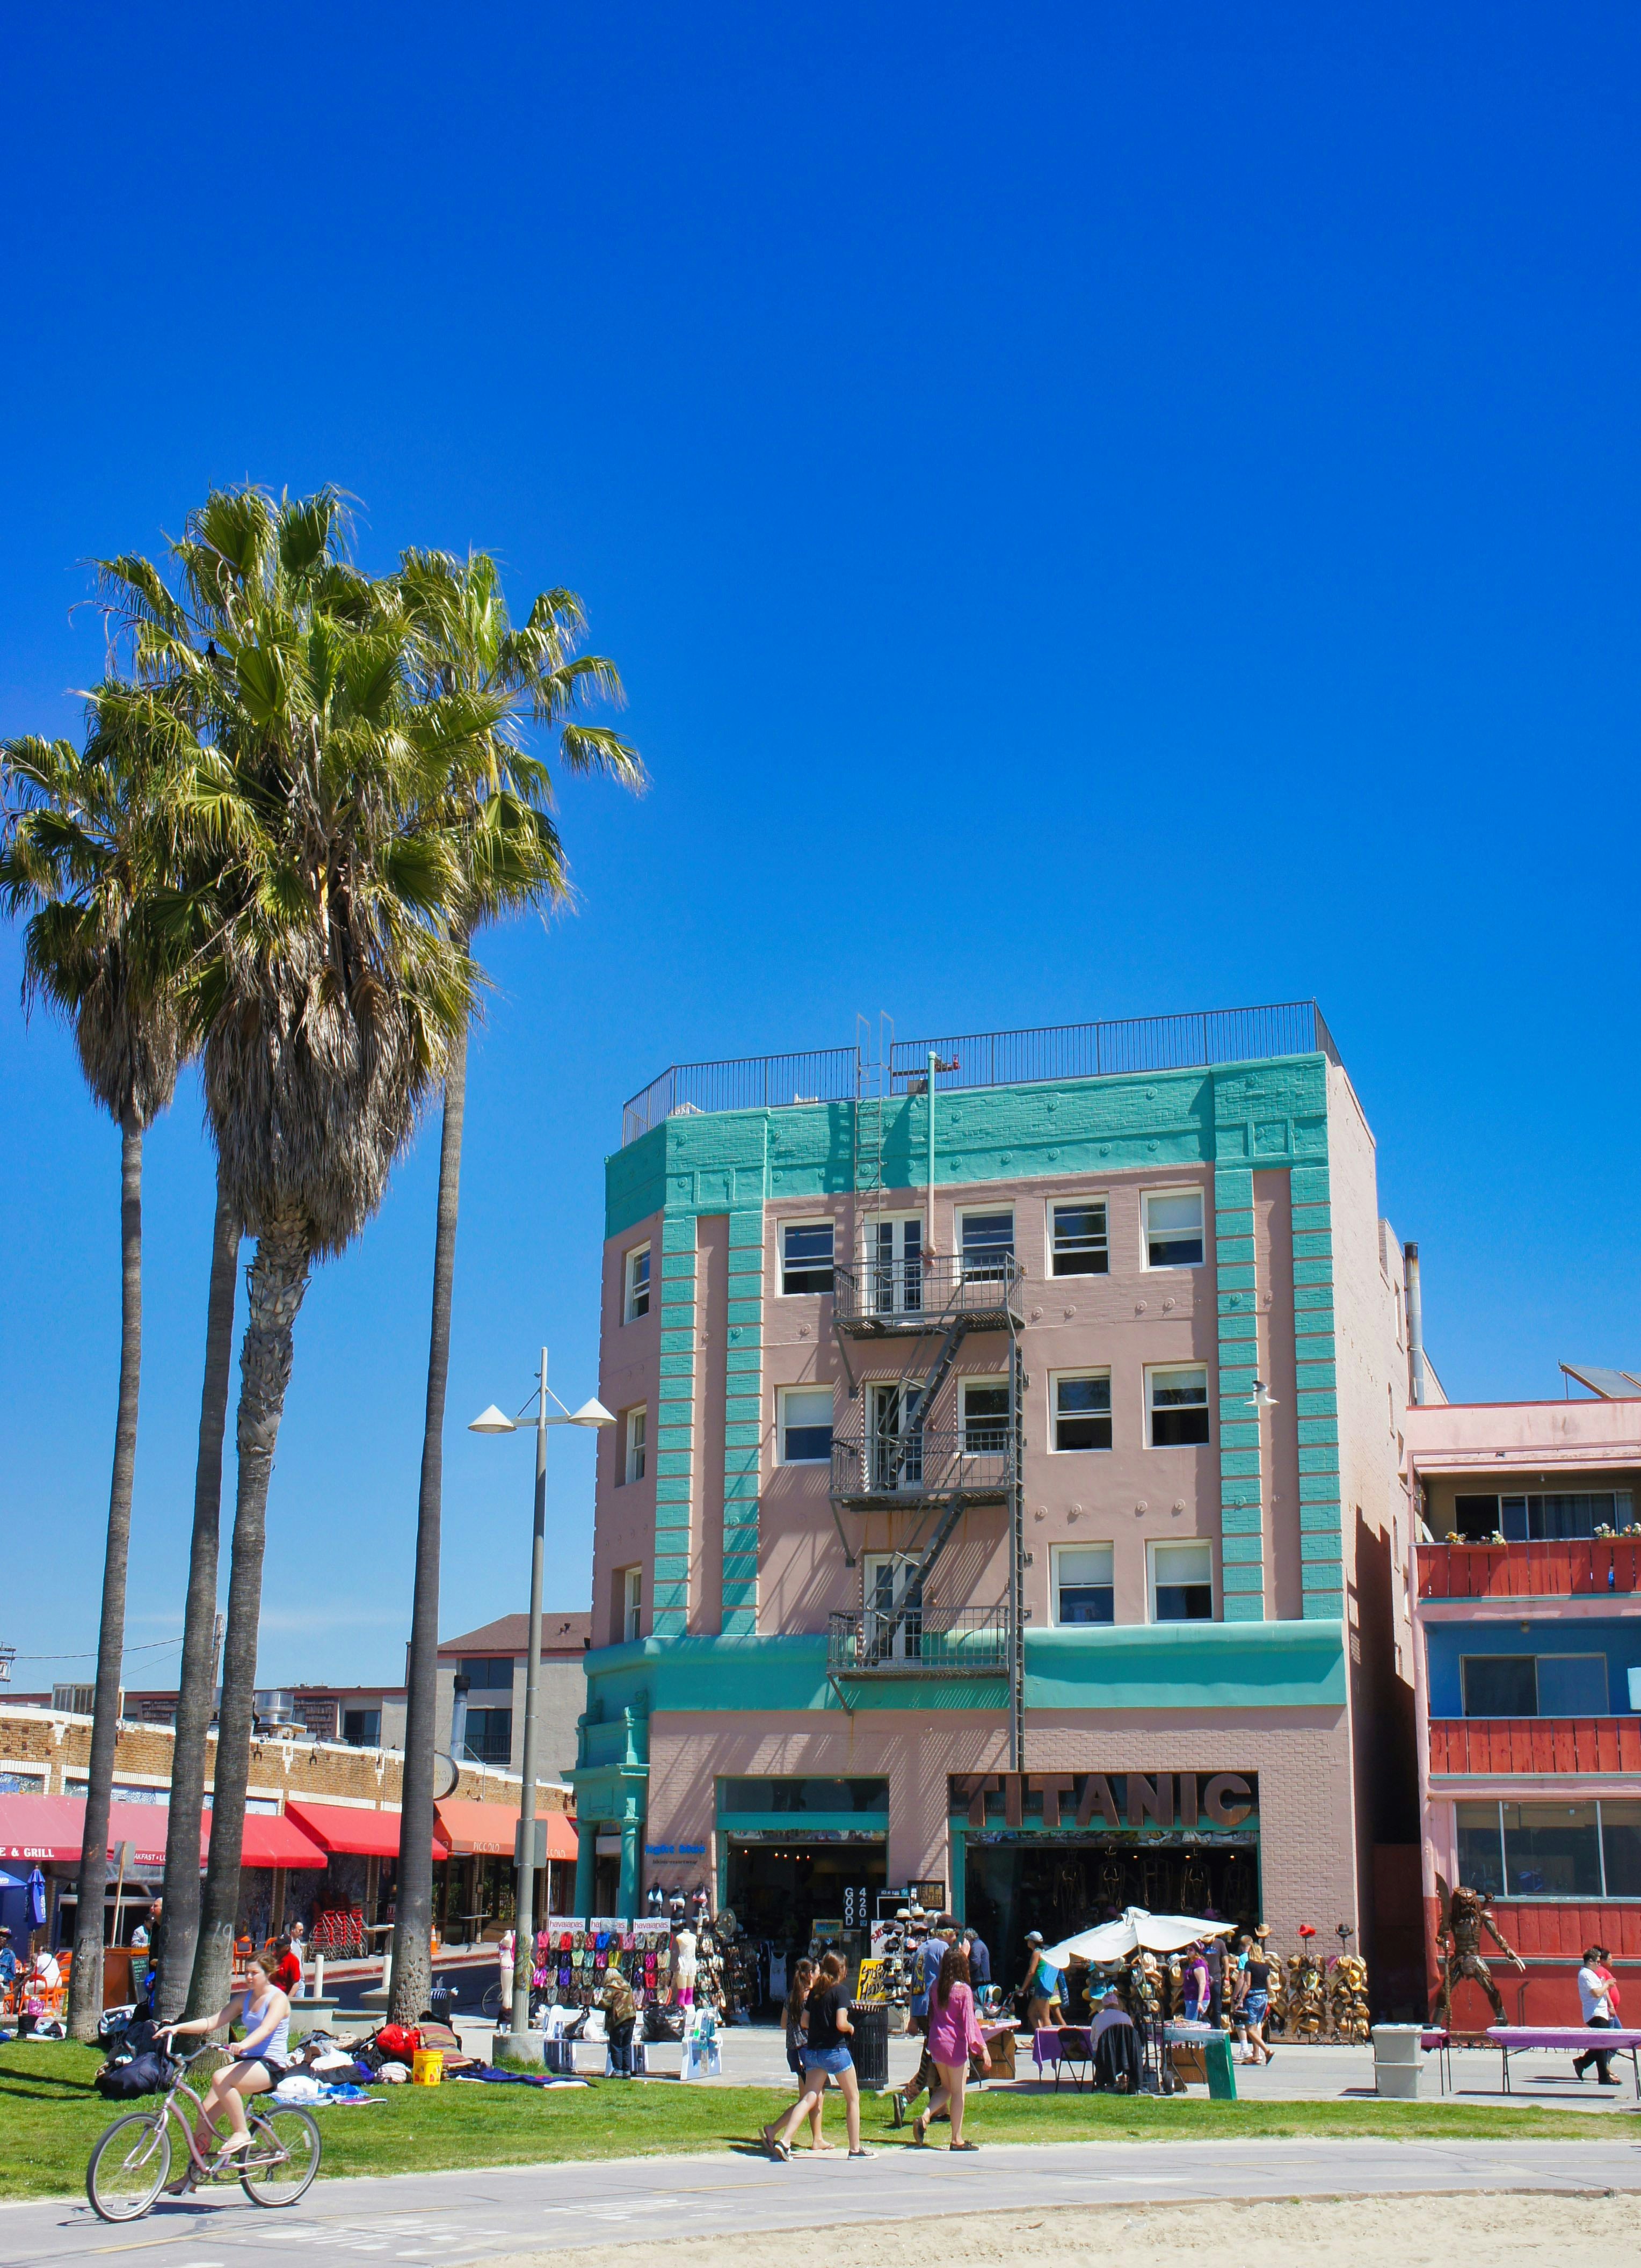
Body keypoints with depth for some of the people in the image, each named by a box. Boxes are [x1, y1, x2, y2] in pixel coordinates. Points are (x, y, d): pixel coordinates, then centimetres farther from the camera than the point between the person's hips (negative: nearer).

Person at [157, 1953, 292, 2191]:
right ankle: (192, 2174, 7)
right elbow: (212, 2022, 7)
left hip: (271, 2065, -7)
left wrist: (244, 2044, -45)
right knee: (207, 2111, -5)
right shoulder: (244, 1999, 14)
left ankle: (241, 2134, -16)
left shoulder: (278, 1999, -8)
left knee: (221, 2079, -32)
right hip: (246, 2061, 7)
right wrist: (178, 2028, -7)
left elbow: (266, 2029, -26)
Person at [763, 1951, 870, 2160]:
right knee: (853, 2098, 9)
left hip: (812, 2050, 6)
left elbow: (804, 2022, 11)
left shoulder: (814, 1992, 8)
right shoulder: (840, 1991, -11)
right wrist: (851, 2028, 1)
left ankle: (784, 2141, -11)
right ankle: (855, 2148, 10)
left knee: (809, 2098, 4)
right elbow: (841, 2024, -19)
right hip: (835, 2050, -6)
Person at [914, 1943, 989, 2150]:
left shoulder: (937, 1986, 2)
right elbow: (970, 2022, -16)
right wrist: (982, 2048, -15)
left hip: (936, 2043, 6)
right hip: (955, 2045, -6)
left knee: (946, 2088, 20)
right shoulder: (964, 1990, -14)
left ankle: (924, 2119, -1)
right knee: (958, 2092, 5)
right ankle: (957, 2139, 9)